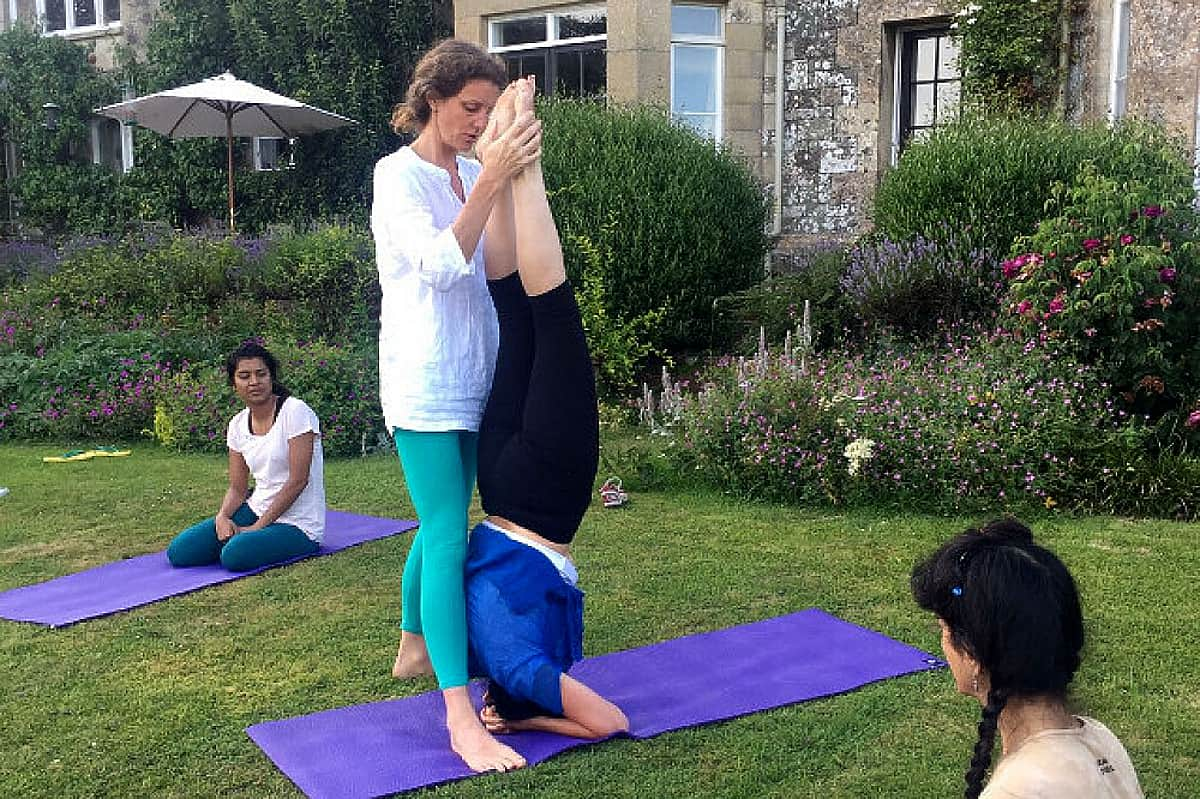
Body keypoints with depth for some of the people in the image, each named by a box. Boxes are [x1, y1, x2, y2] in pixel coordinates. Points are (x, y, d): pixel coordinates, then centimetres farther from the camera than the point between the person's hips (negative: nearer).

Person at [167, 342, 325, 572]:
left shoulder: (295, 412, -14)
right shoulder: (237, 424, 5)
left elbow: (297, 481, -18)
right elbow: (237, 488, 8)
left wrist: (258, 527, -16)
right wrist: (222, 516, -13)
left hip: (296, 523, -6)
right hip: (256, 510, 6)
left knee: (235, 555, -31)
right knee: (179, 552, -8)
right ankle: (241, 537, 13)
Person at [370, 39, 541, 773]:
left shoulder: (474, 174, 9)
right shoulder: (399, 174, -10)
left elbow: (495, 265, 4)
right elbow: (439, 264, -27)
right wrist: (491, 184, -31)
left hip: (473, 379, 8)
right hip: (426, 382, -7)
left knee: (441, 524, 18)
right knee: (449, 537, -12)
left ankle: (416, 648, 38)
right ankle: (462, 719, -11)